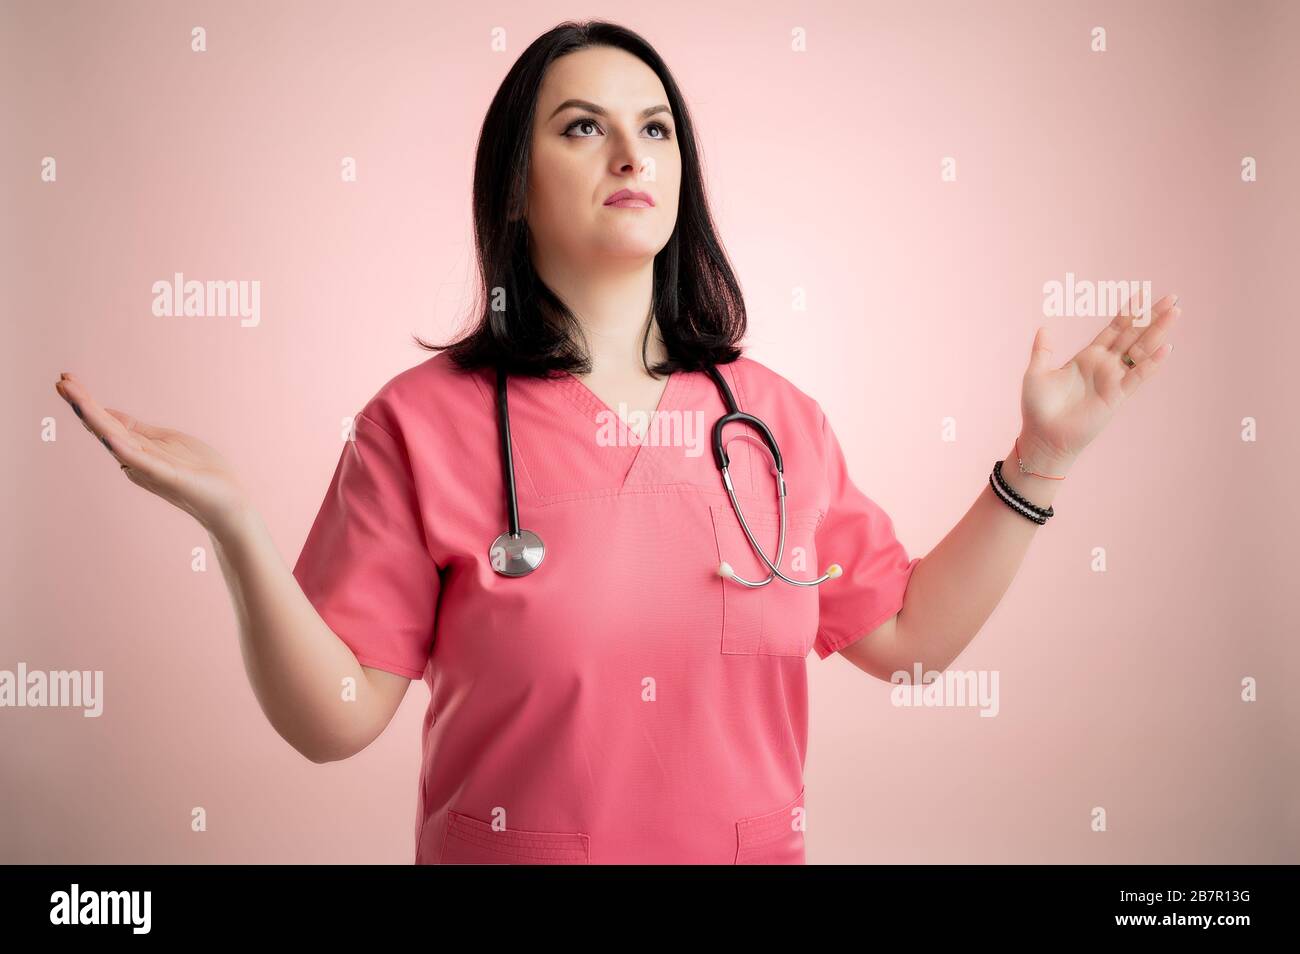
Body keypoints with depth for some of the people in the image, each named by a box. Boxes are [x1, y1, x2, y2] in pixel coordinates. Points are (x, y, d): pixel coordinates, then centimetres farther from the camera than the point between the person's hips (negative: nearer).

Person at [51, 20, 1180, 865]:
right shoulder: (425, 422, -12)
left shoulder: (775, 416, -1)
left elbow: (906, 633, 5)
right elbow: (336, 717, -13)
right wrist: (235, 524, -28)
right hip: (508, 840, -3)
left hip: (757, 841, 4)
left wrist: (1041, 457, 0)